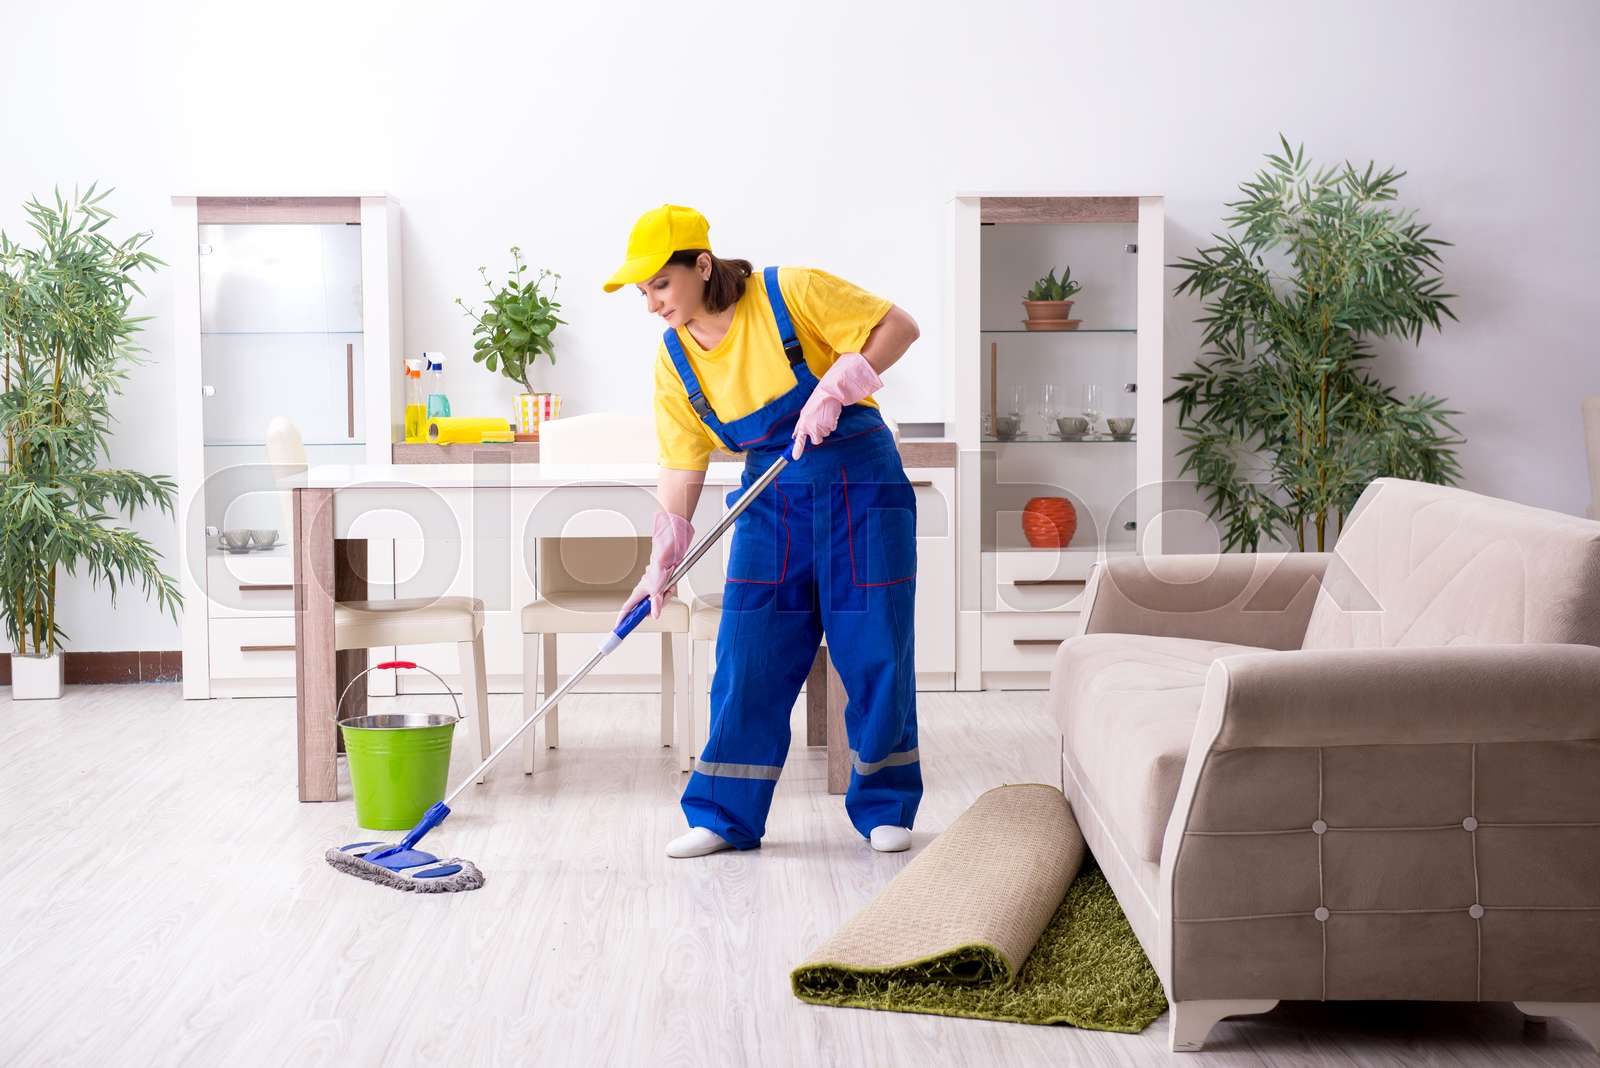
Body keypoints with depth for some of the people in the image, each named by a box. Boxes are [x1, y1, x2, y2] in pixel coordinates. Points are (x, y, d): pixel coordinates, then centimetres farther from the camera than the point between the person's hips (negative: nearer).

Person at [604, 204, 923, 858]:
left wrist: (834, 391, -24)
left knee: (874, 649, -1)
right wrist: (662, 562, -3)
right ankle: (726, 817, 9)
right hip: (769, 499, 4)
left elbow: (898, 326, -13)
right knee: (748, 658, 0)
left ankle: (884, 807, 14)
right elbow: (682, 466, 2)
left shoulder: (791, 291, -15)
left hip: (858, 485, -4)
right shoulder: (675, 358, -1)